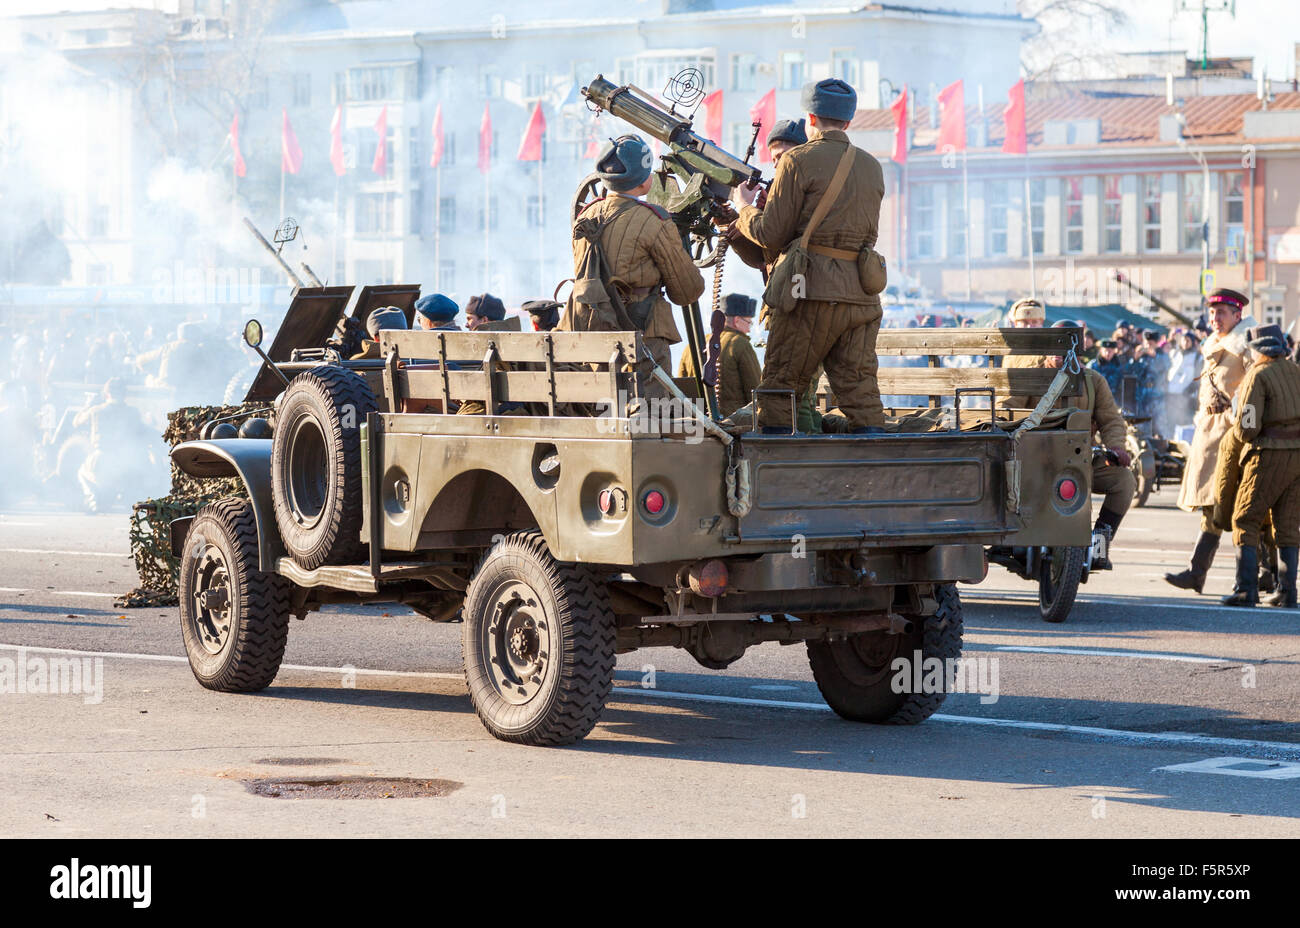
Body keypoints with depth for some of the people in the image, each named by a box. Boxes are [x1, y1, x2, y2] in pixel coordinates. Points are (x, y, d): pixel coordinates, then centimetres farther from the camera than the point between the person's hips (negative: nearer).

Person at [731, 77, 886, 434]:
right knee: (859, 388, 6)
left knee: (780, 384, 3)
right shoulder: (872, 167, 15)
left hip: (813, 292, -5)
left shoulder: (800, 161, -3)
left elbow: (771, 235, -5)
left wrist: (745, 208, 17)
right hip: (862, 294, 5)